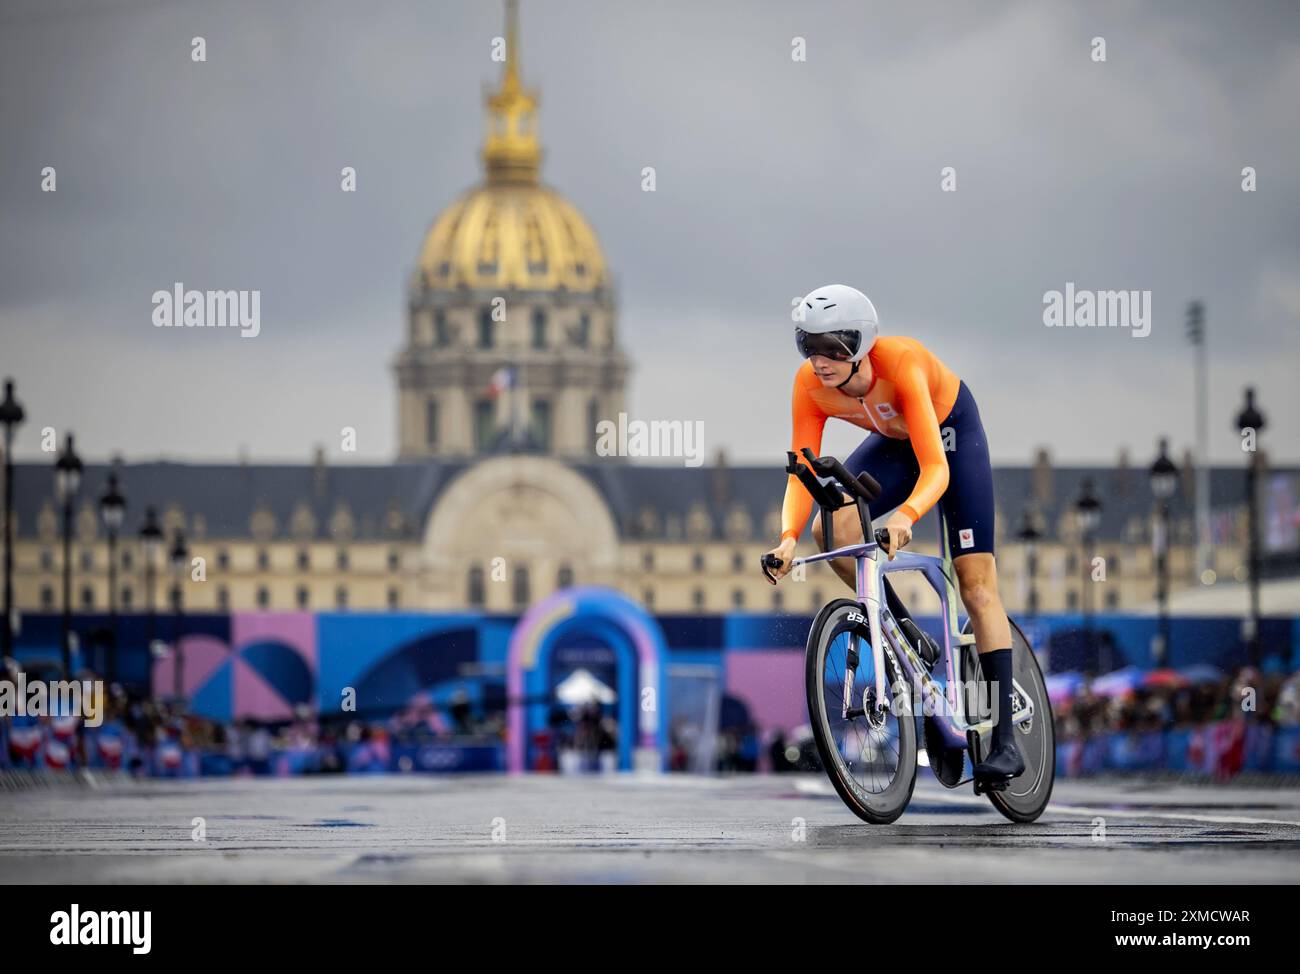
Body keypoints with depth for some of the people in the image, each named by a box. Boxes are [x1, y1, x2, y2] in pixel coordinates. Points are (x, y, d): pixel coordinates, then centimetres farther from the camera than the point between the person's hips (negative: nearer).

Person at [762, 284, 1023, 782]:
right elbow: (801, 472, -25)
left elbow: (936, 468, -44)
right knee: (831, 528, -24)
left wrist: (906, 515, -63)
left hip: (952, 432, -4)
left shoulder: (902, 363, -39)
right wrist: (788, 537, -42)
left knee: (977, 582, -9)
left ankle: (1005, 738, -7)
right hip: (893, 441, 4)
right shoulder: (810, 386, -27)